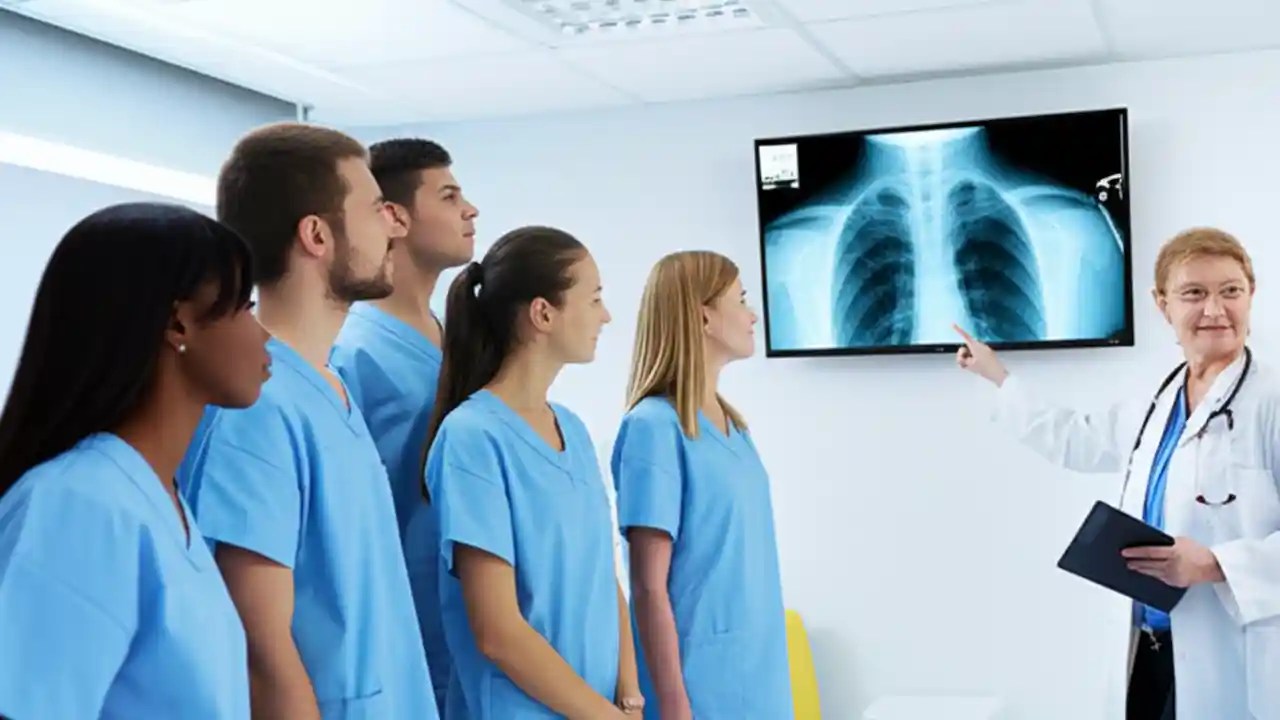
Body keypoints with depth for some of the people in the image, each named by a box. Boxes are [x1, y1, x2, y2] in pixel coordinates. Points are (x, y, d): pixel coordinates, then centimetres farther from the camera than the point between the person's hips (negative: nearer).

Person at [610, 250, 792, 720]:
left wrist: (767, 674, 14)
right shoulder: (655, 426, -14)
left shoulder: (730, 424, 8)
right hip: (702, 682, -7)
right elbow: (649, 588, -15)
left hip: (757, 676, 7)